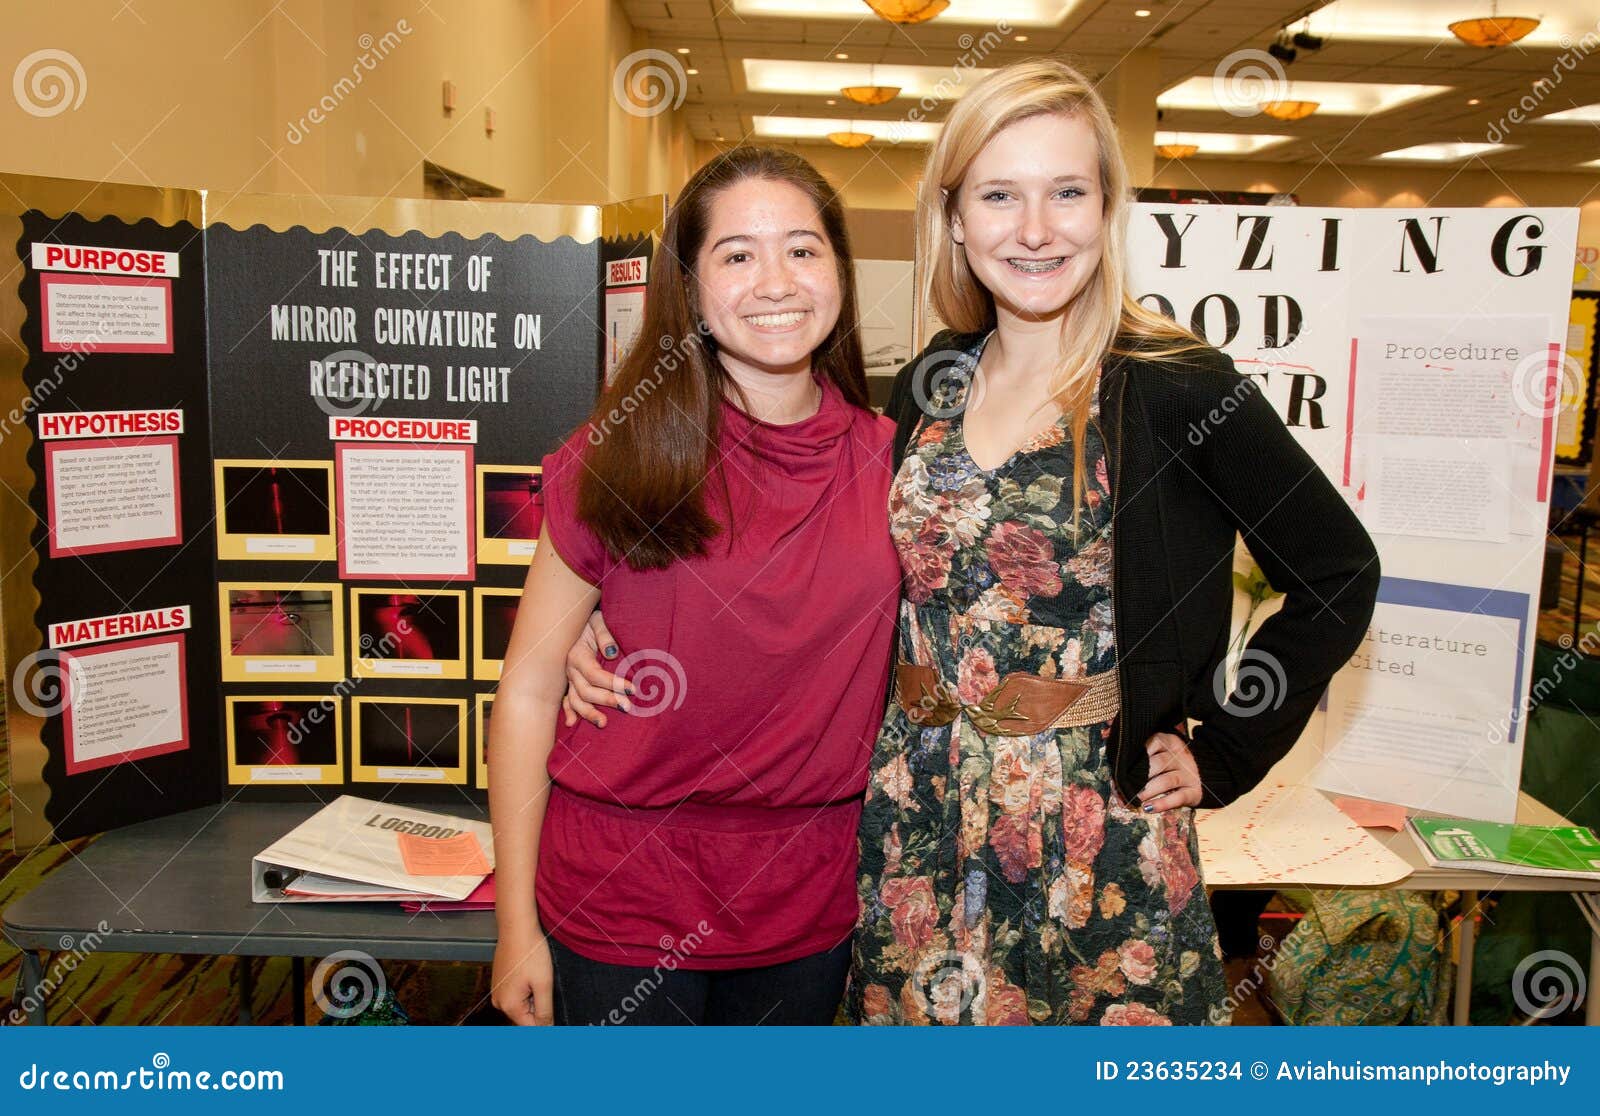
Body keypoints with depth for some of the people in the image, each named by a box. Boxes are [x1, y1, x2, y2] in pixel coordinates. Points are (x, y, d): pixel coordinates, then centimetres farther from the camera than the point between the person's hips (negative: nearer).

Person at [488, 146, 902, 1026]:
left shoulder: (892, 460, -3)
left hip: (807, 903, 3)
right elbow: (528, 691, -7)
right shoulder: (618, 460, -11)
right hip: (623, 900, -2)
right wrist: (517, 927, -6)